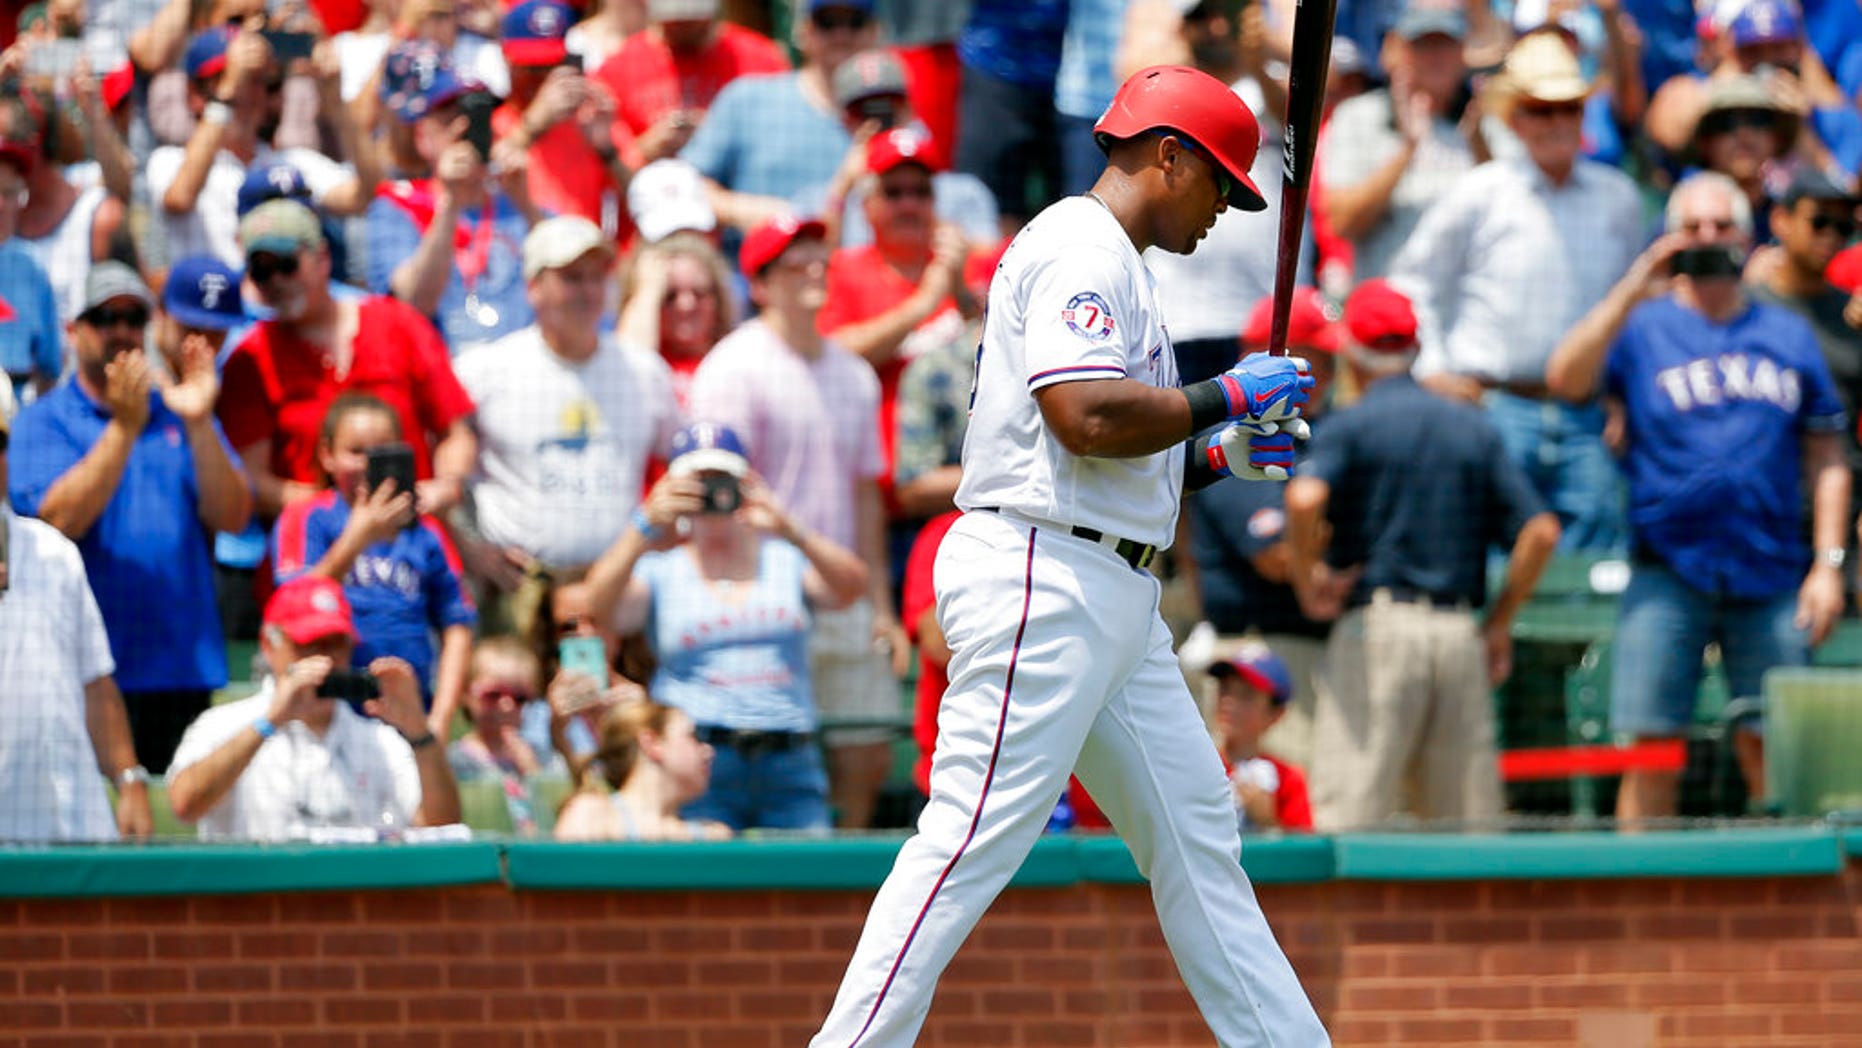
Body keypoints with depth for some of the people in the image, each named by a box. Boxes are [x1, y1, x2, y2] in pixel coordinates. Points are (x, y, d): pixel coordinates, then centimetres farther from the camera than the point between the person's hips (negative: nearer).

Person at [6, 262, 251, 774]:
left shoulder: (175, 412, 13)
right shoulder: (45, 421, 3)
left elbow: (231, 516, 2)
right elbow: (60, 519, -14)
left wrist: (198, 425, -12)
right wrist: (124, 426, -19)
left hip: (184, 669, 4)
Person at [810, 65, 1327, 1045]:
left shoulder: (1109, 263, 24)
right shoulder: (1080, 247, -9)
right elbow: (1086, 417, -22)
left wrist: (1217, 455, 13)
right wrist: (1229, 396, -11)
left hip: (1111, 598, 11)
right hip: (1044, 578, -11)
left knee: (1196, 834, 11)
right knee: (973, 840, -14)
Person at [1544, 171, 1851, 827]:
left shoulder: (1788, 335, 13)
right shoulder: (1642, 327, 6)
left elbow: (1826, 459, 14)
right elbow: (1566, 380, -12)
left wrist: (1828, 563, 4)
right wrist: (1631, 294, -19)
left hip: (1773, 575, 2)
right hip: (1669, 570, -2)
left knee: (1773, 752, 1)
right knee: (1651, 747, -4)